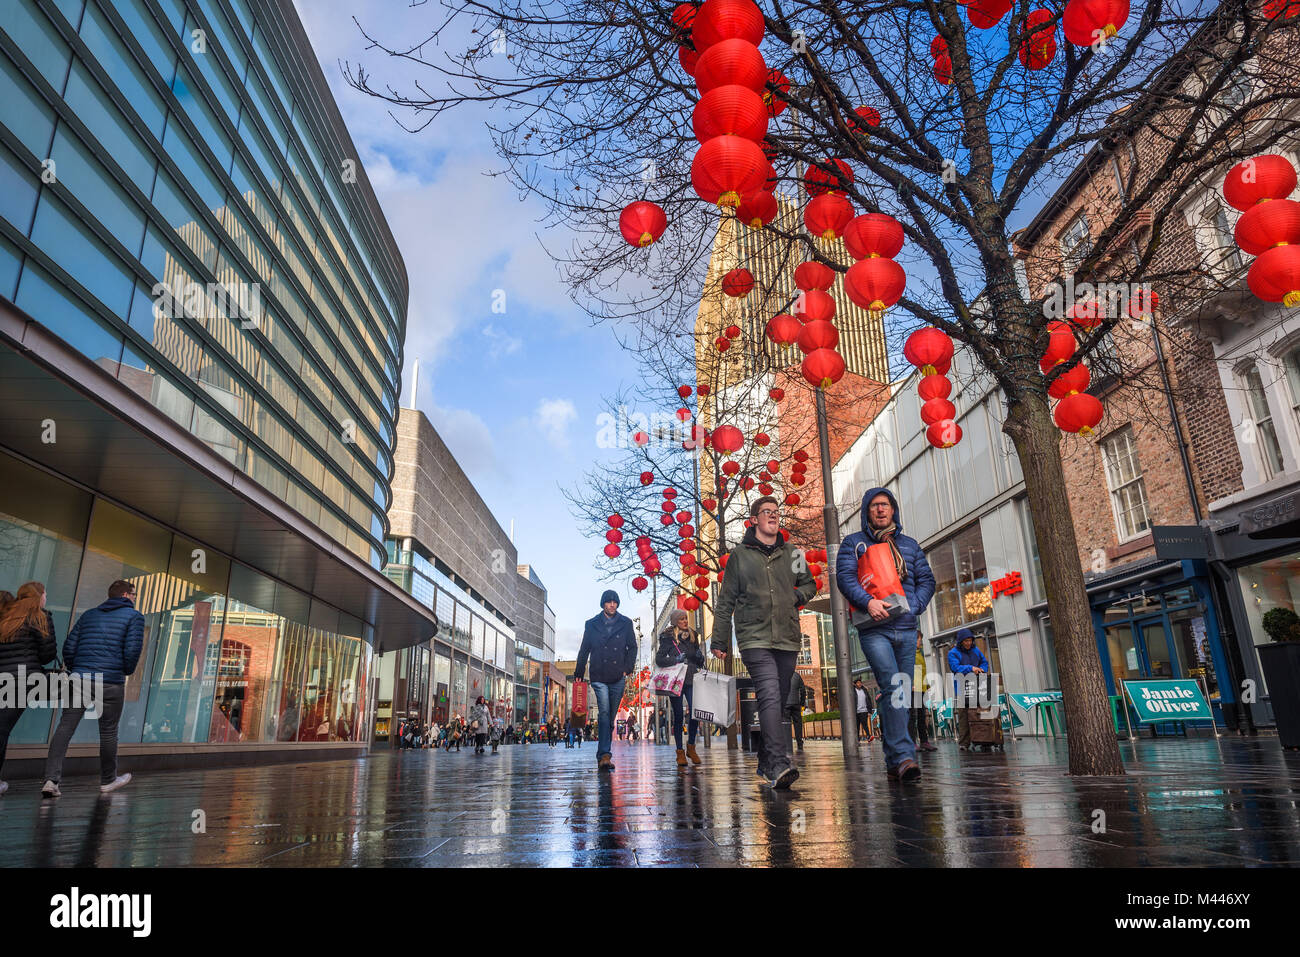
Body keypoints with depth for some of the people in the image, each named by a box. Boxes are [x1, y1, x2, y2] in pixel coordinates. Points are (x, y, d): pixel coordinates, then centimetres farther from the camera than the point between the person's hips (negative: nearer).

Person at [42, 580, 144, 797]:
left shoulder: (89, 614, 18)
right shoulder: (134, 616, 2)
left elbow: (68, 647, 12)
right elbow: (133, 650, -9)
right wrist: (127, 671, 9)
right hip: (111, 682, -4)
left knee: (65, 728, 4)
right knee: (108, 731, 8)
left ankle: (51, 780, -6)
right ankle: (107, 780, 23)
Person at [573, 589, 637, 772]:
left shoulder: (626, 623, 9)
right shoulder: (592, 624, 7)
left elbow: (632, 647, 11)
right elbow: (584, 650, 11)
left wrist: (627, 669, -1)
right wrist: (579, 674, 9)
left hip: (618, 677, 2)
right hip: (599, 677, -2)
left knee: (610, 717, 7)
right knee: (604, 713, -17)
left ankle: (602, 756, 17)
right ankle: (605, 755, -23)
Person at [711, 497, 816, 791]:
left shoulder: (790, 554, 16)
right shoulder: (740, 554, 7)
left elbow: (809, 585, 29)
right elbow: (726, 600, 8)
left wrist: (795, 596, 6)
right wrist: (719, 640, 6)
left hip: (787, 639, 4)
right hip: (754, 637, -4)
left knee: (778, 701, 8)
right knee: (770, 696, -20)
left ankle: (766, 761, 22)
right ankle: (780, 764, -27)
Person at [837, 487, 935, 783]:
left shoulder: (910, 545, 20)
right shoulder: (853, 543, 9)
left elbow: (926, 579, 16)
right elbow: (845, 576, -4)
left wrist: (913, 606, -3)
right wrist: (867, 602, -20)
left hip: (906, 629, 4)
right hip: (874, 629, -4)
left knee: (902, 693, 5)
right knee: (892, 687, -19)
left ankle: (893, 760, 14)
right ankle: (903, 756, -22)